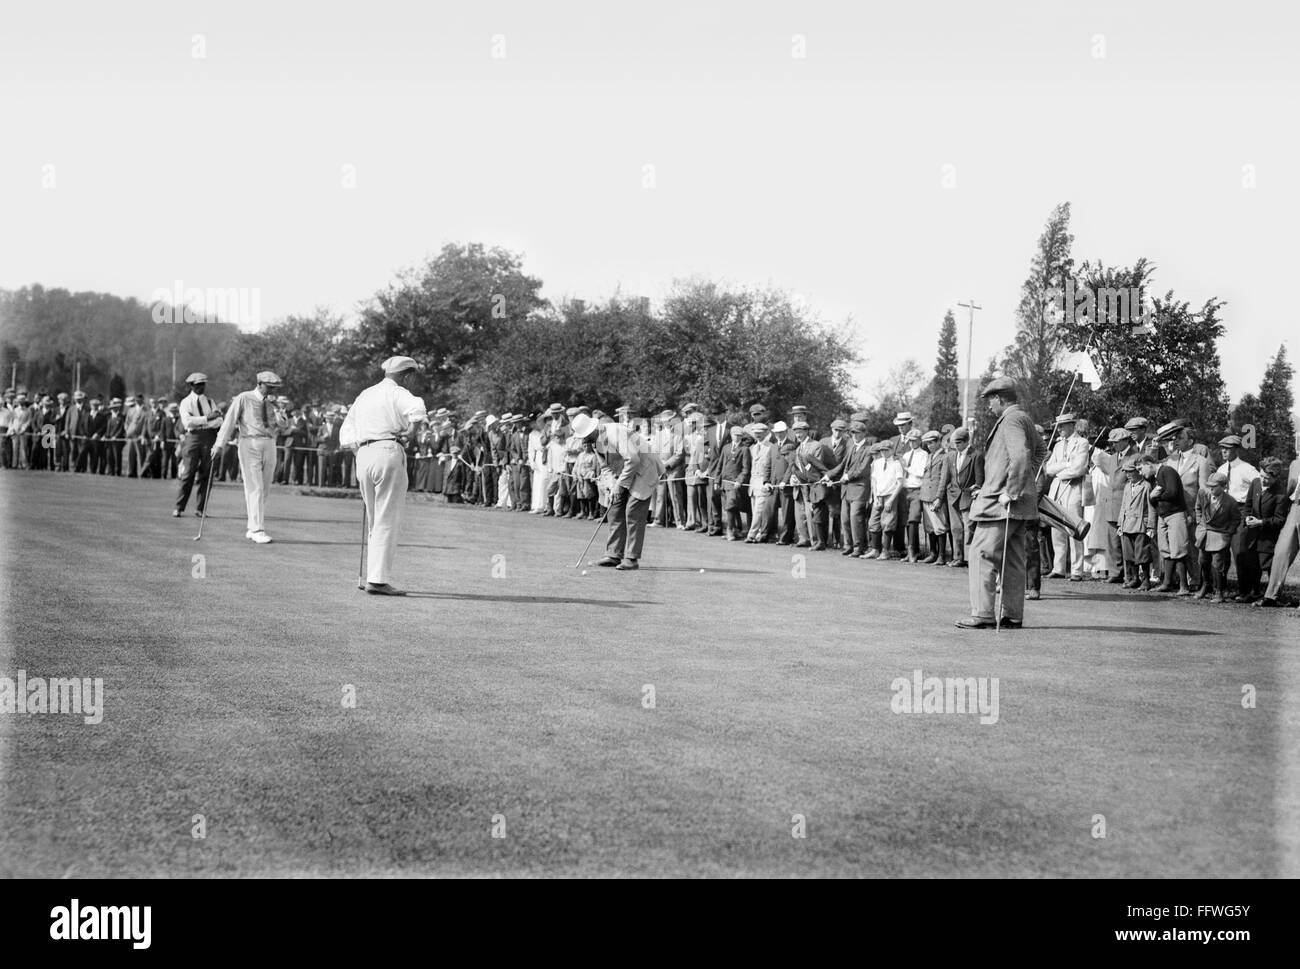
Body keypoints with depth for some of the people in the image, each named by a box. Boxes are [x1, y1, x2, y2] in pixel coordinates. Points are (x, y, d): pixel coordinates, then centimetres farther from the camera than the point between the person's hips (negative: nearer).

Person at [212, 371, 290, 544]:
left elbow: (284, 428, 9)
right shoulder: (244, 399, 0)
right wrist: (219, 444, -8)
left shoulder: (272, 403, 14)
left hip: (269, 446, 5)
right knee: (255, 489, -12)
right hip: (249, 444, -5)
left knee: (264, 490, 6)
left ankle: (252, 529, 15)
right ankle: (258, 530, -13)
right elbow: (229, 421, -2)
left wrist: (278, 410, -8)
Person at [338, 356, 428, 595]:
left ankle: (372, 576, 16)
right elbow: (417, 410, -22)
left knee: (375, 522, 16)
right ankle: (378, 580, -11)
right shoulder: (398, 393, 0)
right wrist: (411, 431, -5)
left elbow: (346, 435, 20)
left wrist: (360, 449, 9)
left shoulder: (364, 396, 23)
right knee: (387, 521, -6)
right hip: (388, 453, -7)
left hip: (363, 457, 7)